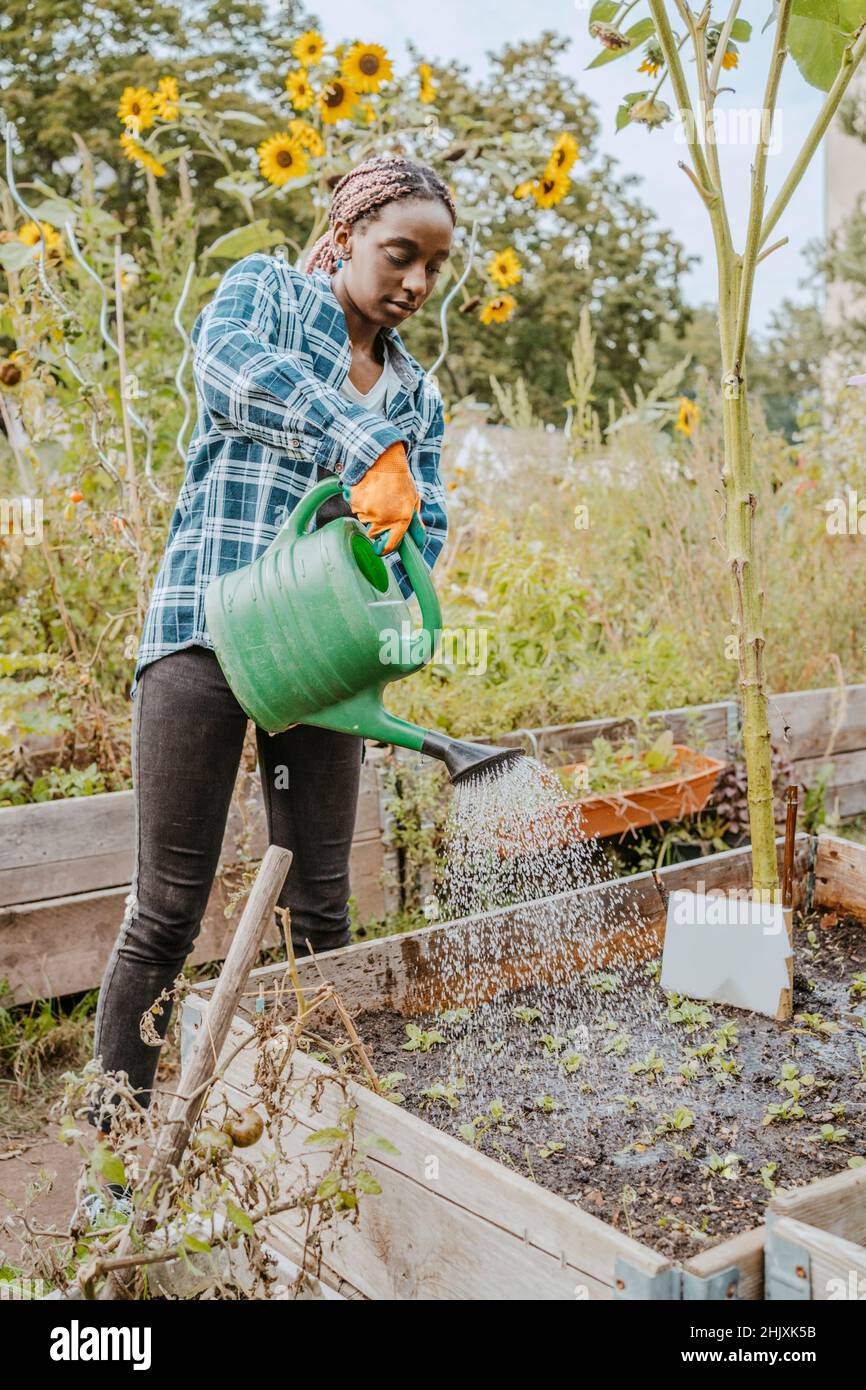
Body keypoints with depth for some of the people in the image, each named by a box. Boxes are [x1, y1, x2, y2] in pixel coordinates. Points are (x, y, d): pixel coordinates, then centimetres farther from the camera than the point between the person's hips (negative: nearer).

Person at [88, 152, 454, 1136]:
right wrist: (367, 445, -31)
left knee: (321, 907, 8)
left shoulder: (418, 395, 20)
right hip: (203, 630, -4)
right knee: (167, 911, -2)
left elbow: (425, 526, 9)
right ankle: (112, 1140, 12)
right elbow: (229, 365, -18)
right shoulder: (265, 291, 6)